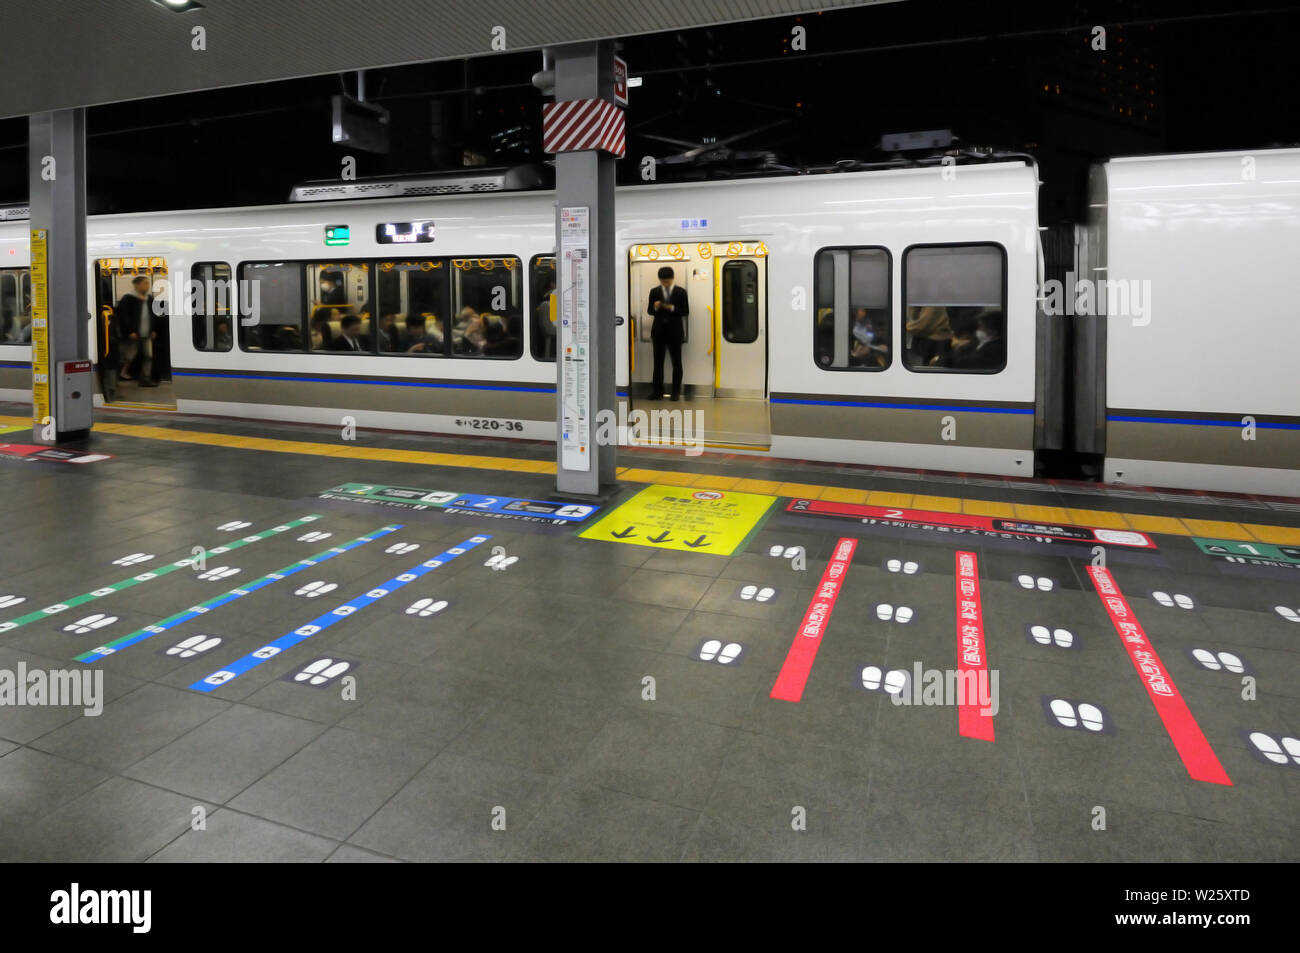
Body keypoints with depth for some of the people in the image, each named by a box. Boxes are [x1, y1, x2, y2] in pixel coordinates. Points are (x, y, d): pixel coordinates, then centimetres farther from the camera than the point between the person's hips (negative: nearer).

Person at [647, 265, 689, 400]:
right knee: (658, 362, 4)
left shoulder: (681, 292, 1)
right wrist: (655, 307, -15)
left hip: (675, 331, -1)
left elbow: (686, 312, -2)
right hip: (659, 331, 2)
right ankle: (657, 391, 10)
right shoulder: (654, 292, 7)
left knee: (676, 362, 3)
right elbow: (649, 311, 7)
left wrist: (672, 308, -17)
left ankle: (676, 392, 10)